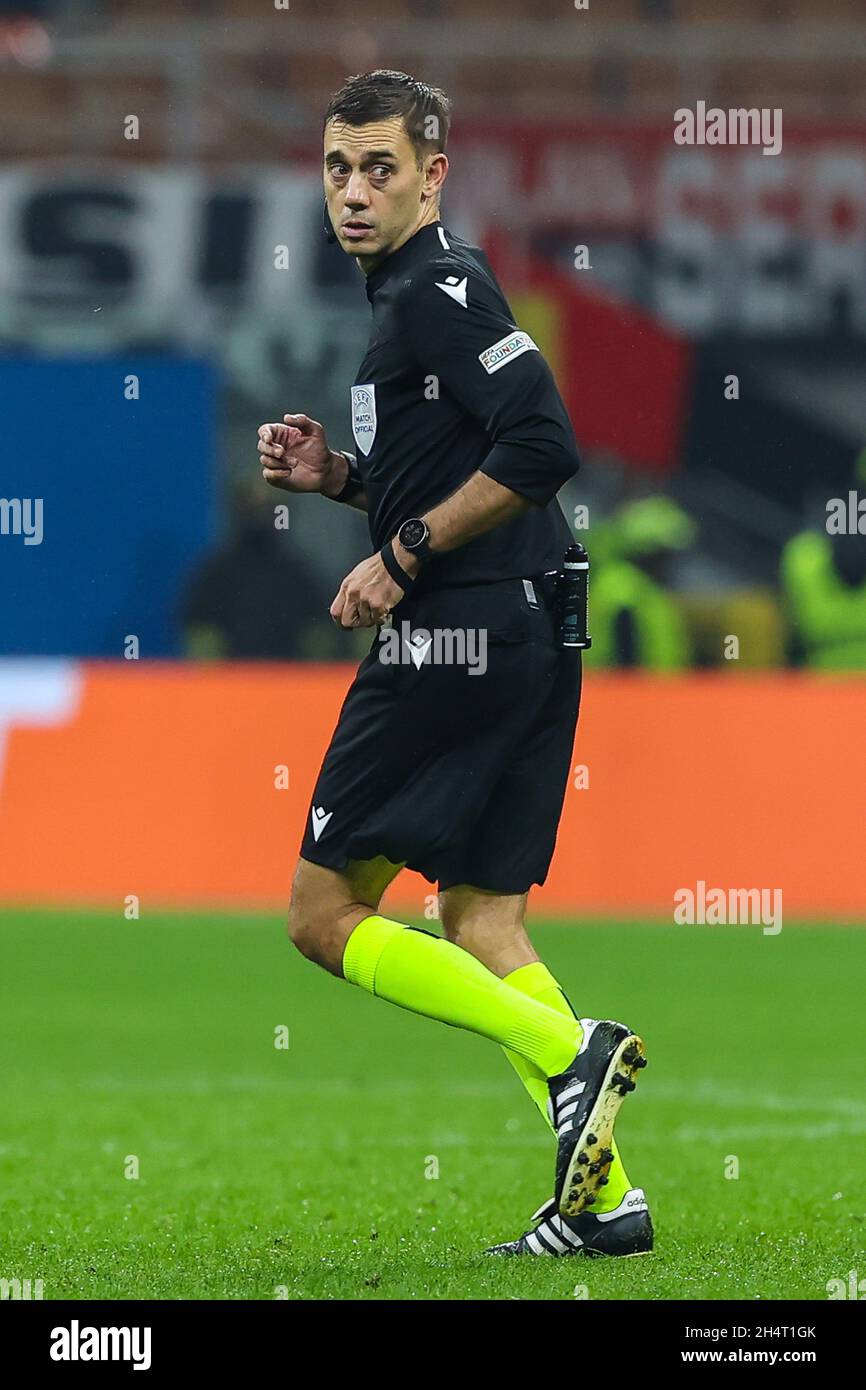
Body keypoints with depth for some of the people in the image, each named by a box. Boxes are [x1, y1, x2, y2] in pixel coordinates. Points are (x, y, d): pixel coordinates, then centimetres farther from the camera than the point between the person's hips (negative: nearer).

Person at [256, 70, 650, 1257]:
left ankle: (571, 1053, -12)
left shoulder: (440, 290, -12)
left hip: (451, 646, -10)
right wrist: (335, 473, 12)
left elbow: (543, 447, -24)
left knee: (324, 912, -3)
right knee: (480, 924, 11)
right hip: (523, 644, 10)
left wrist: (402, 555, -17)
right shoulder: (416, 293, 19)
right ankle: (605, 1200, 7)